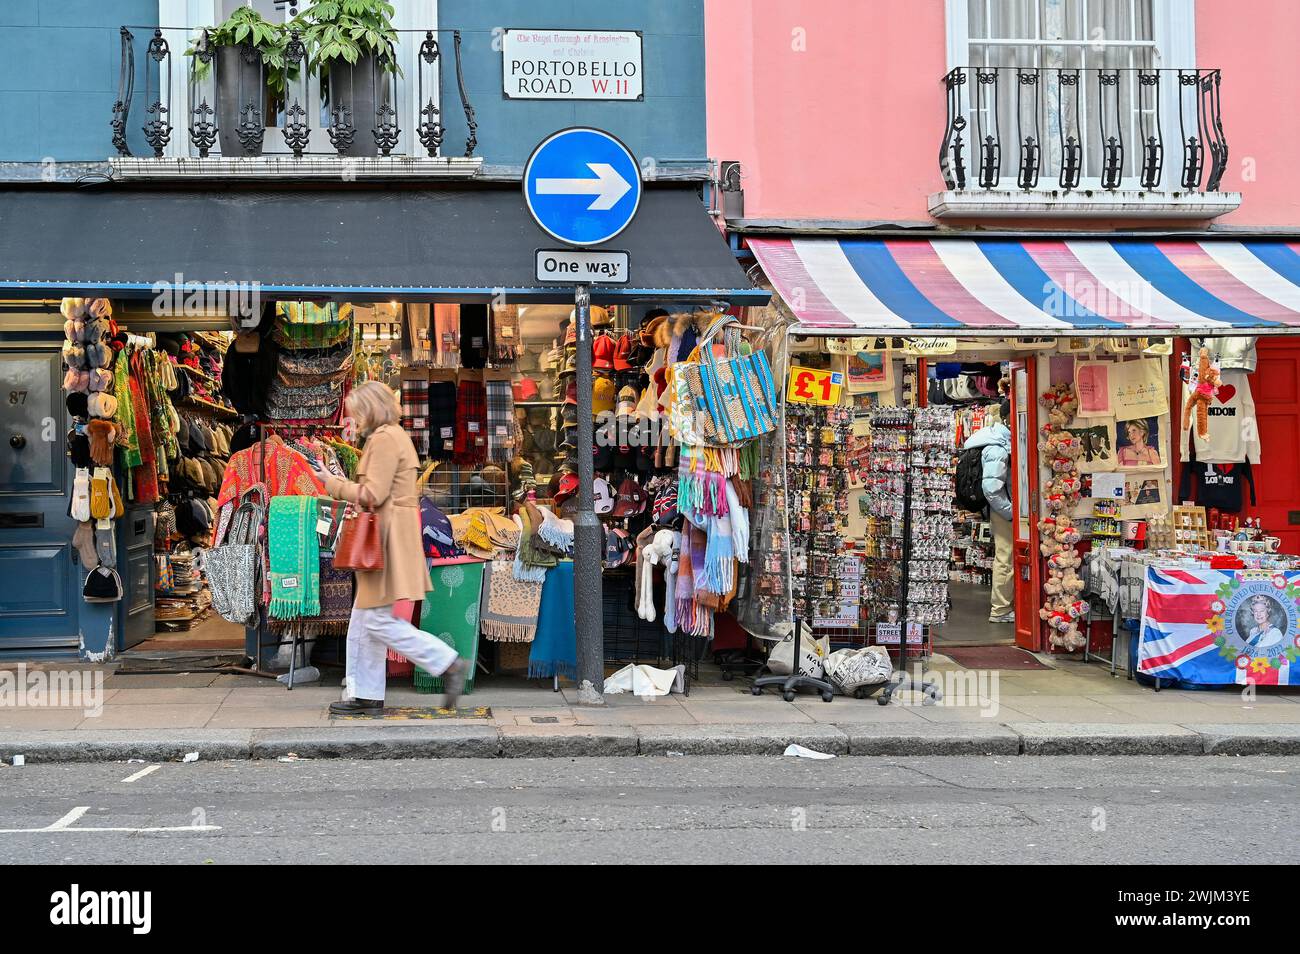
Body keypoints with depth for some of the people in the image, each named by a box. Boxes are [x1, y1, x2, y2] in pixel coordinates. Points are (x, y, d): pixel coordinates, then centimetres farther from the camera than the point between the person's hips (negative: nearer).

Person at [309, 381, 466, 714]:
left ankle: (448, 664, -7)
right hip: (385, 538, 11)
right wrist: (337, 480, 16)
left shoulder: (384, 438, -13)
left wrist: (331, 482, -9)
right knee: (365, 619, 12)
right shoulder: (395, 436, 20)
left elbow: (373, 495, -19)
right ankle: (365, 695, 15)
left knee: (379, 620, -10)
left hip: (387, 539, -11)